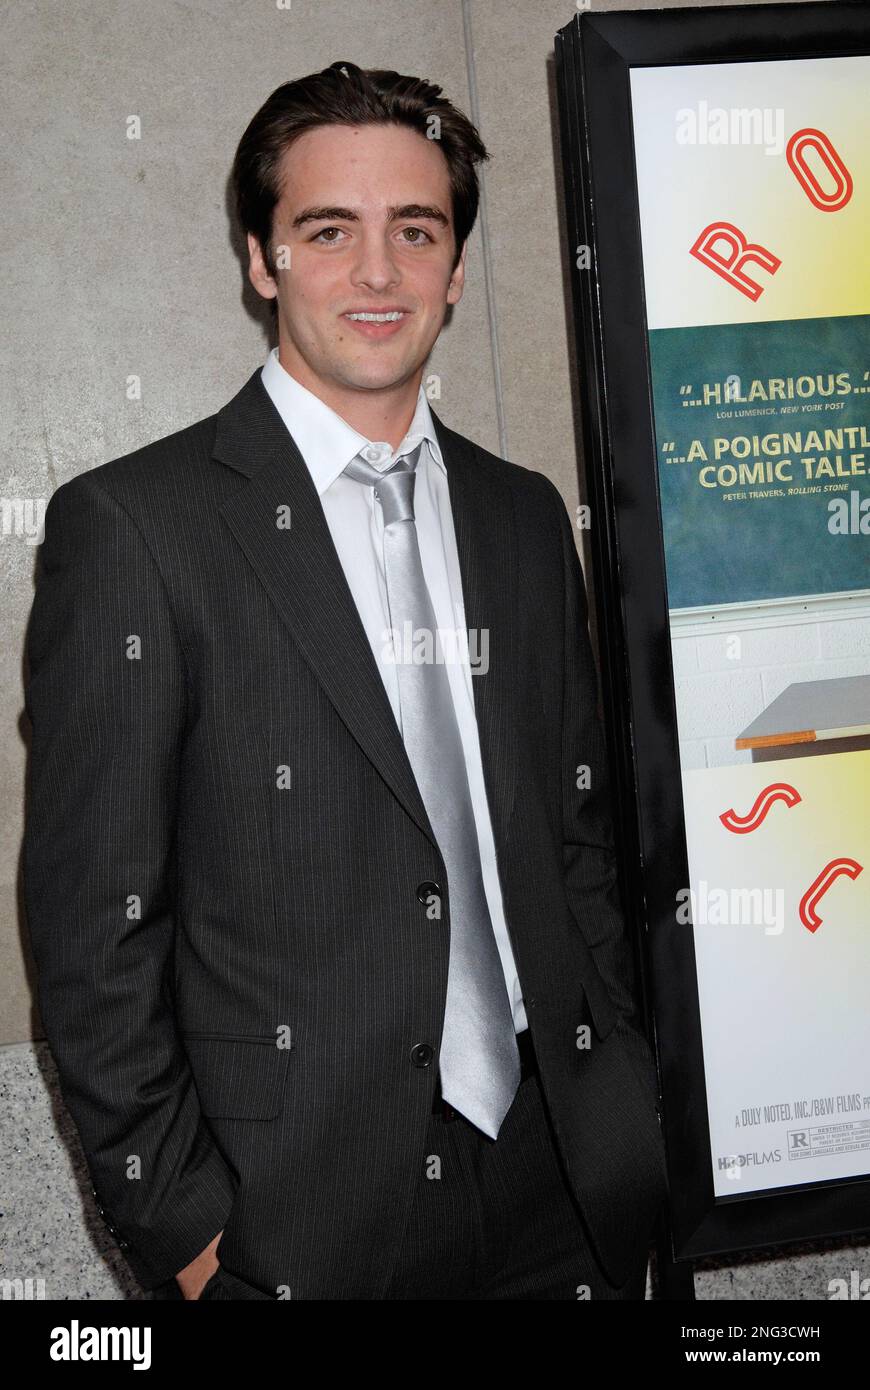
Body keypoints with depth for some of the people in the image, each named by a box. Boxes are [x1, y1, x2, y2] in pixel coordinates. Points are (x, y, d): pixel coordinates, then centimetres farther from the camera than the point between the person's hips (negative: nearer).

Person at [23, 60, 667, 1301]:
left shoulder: (525, 517, 6)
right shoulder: (131, 525, -10)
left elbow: (578, 837, 11)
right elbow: (93, 921, -10)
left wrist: (620, 1096, 7)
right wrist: (176, 1221, -9)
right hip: (294, 1220, -4)